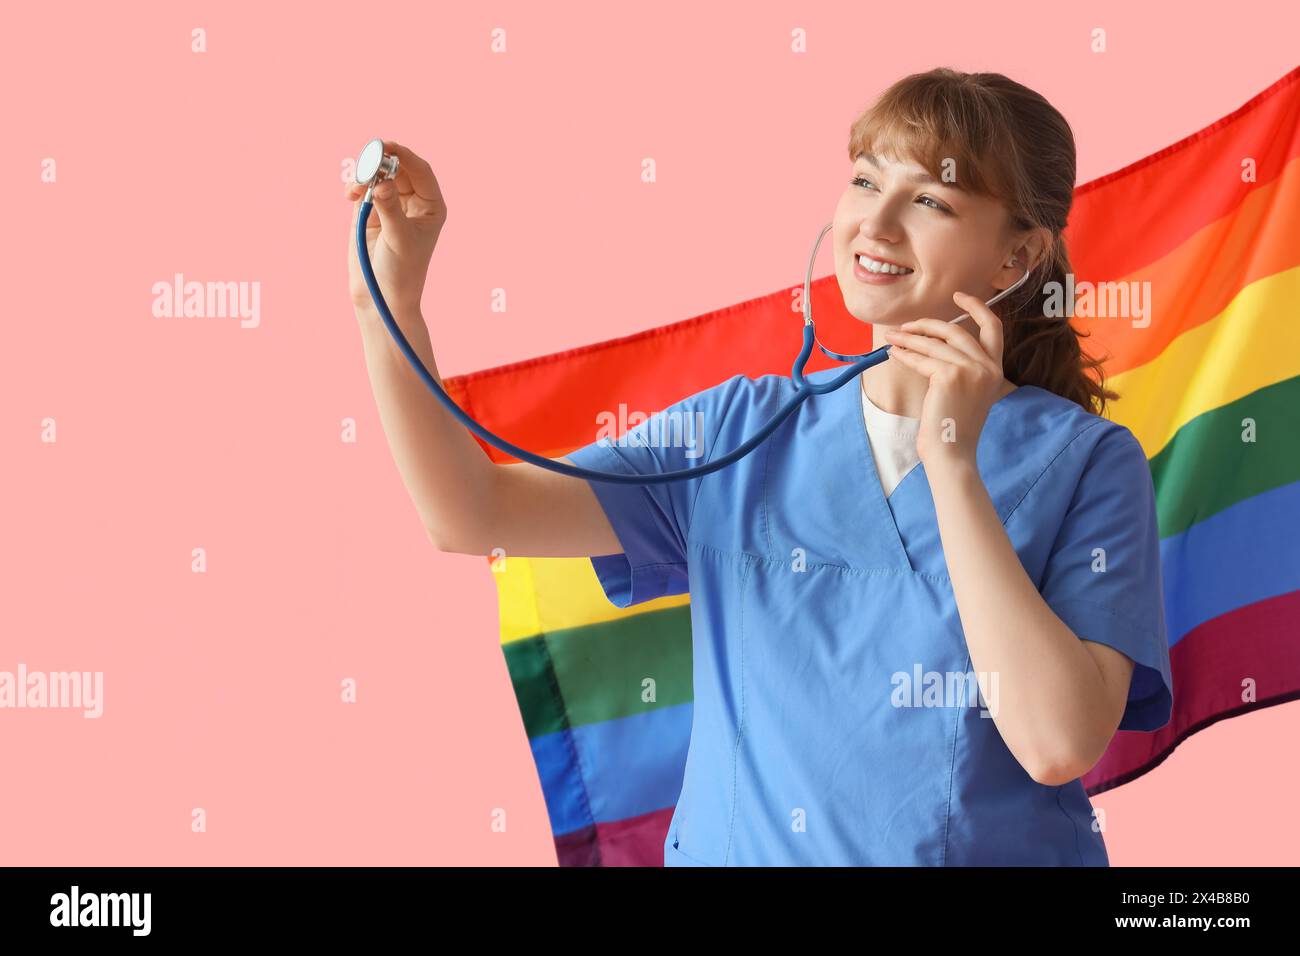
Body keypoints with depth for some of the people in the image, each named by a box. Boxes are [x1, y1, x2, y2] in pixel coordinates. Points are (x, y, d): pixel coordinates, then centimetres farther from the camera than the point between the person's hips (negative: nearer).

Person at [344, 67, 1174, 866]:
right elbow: (472, 513, -3)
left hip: (982, 851, -2)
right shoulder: (741, 432, 3)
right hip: (734, 847, 3)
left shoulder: (1087, 463, -5)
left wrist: (951, 463, -16)